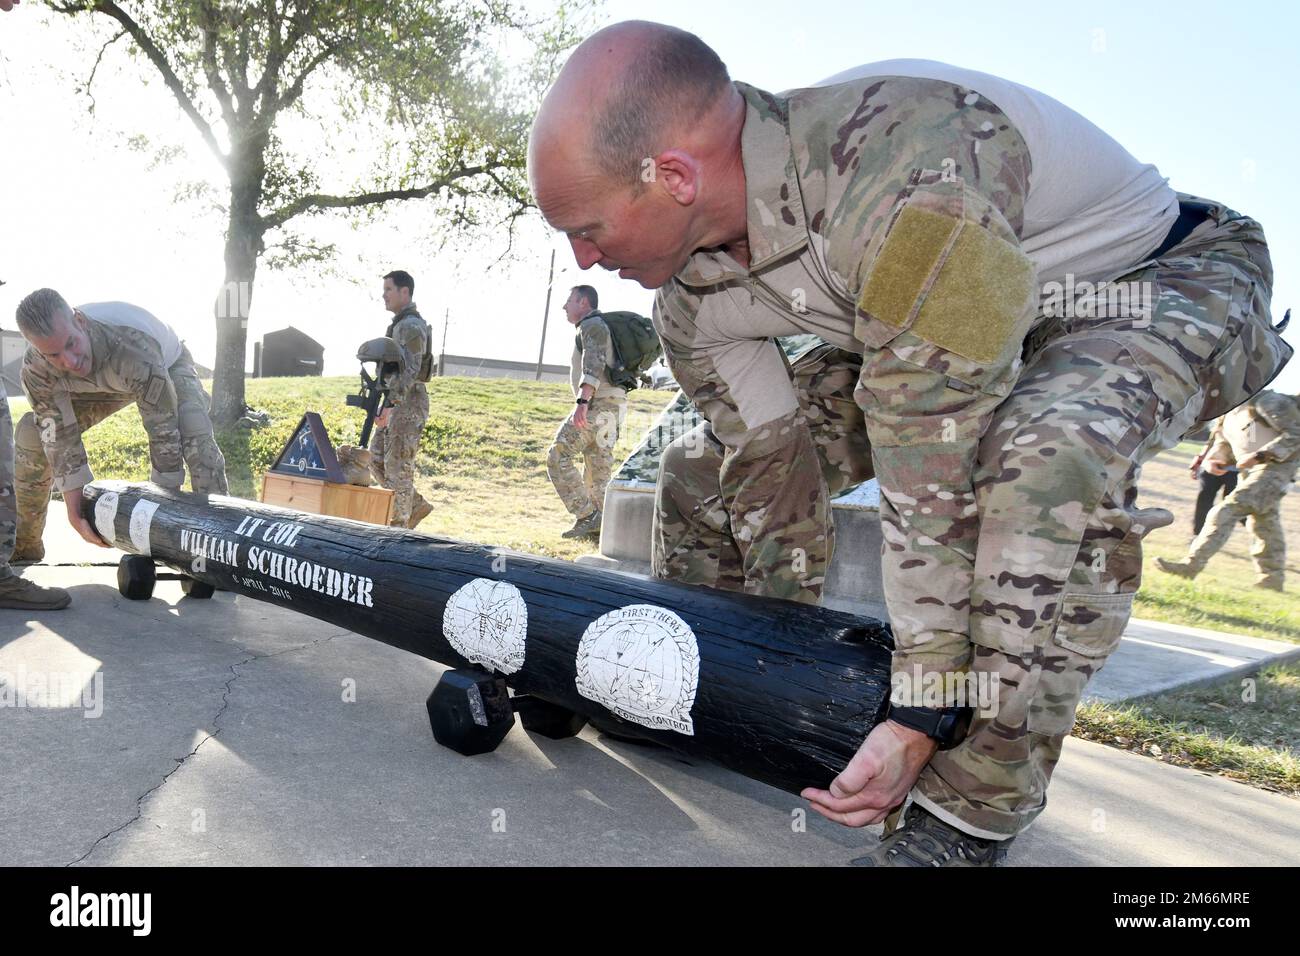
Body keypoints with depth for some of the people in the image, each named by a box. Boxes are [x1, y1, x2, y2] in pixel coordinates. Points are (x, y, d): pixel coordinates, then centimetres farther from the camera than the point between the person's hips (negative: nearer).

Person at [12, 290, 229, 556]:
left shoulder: (134, 347, -45)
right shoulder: (36, 369, -30)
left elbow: (163, 432, -40)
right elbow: (59, 437, -23)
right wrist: (75, 511, -27)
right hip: (102, 383, 4)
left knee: (197, 440, -32)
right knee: (30, 436, -7)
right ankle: (23, 546, 11)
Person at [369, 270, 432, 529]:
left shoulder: (411, 326, -15)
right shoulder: (400, 324, 17)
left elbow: (409, 371, -22)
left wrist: (389, 405, -26)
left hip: (407, 405, -10)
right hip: (396, 404, 10)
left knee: (398, 466, -5)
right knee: (377, 461, 11)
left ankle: (398, 524, 3)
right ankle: (416, 506, 18)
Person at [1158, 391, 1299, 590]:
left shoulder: (1267, 401, -15)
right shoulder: (1229, 413, 11)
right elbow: (1223, 445, 17)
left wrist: (1259, 455, -24)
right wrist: (1212, 461, -6)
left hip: (1275, 468, -9)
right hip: (1251, 470, 9)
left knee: (1226, 511, -19)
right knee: (1264, 525, 16)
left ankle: (1191, 565, -22)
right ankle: (1272, 578, 28)